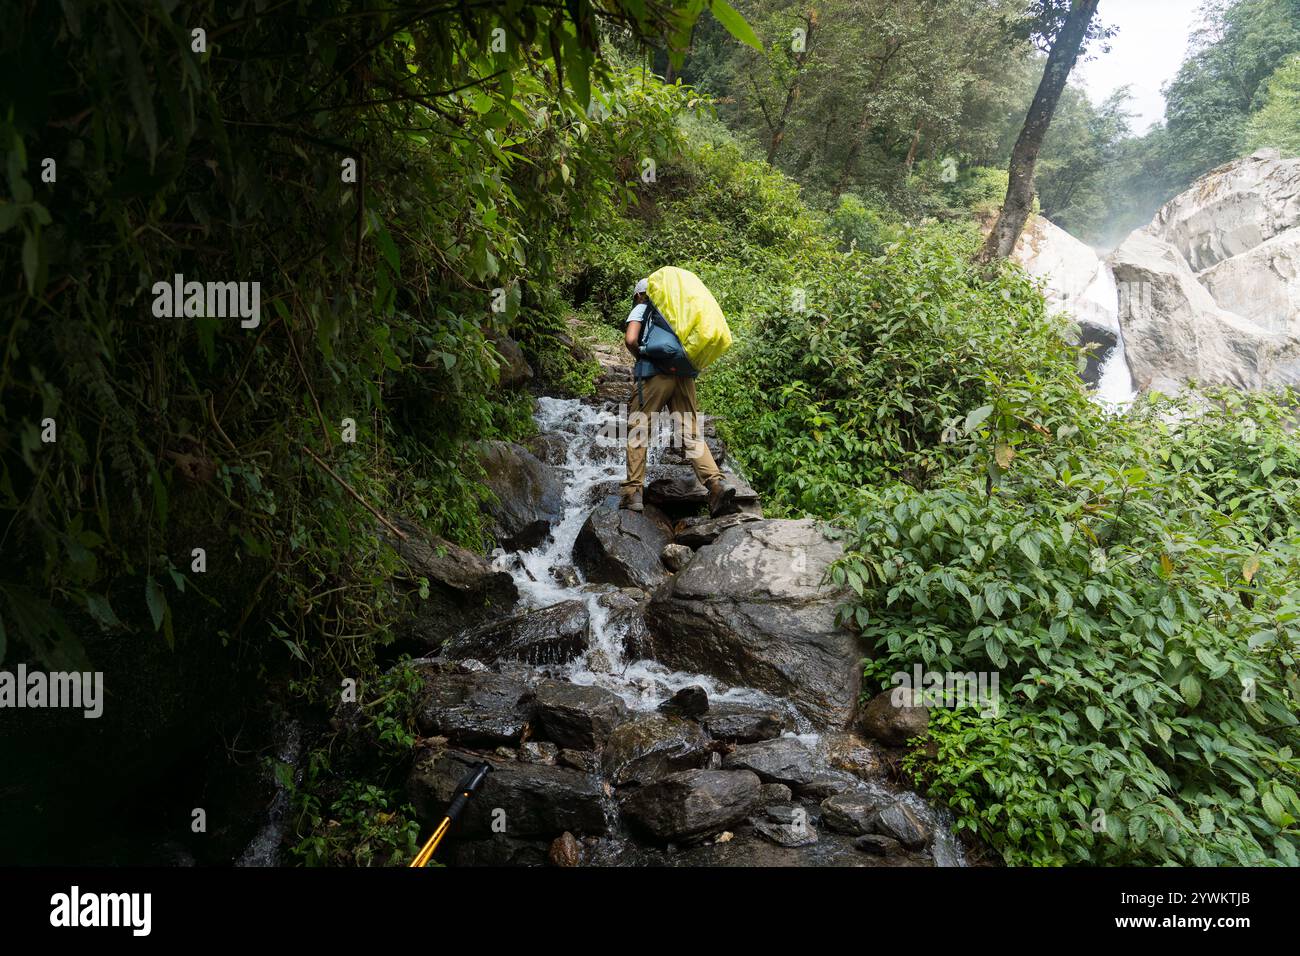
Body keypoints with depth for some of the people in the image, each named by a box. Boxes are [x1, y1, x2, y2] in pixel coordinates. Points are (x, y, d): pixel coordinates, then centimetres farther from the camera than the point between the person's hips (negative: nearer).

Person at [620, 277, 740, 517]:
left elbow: (630, 339, -6)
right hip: (685, 374, 4)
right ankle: (717, 484, -21)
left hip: (655, 374, -4)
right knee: (690, 434, -2)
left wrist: (641, 358, 10)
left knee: (637, 431, 3)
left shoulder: (640, 309, 12)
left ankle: (633, 493, -2)